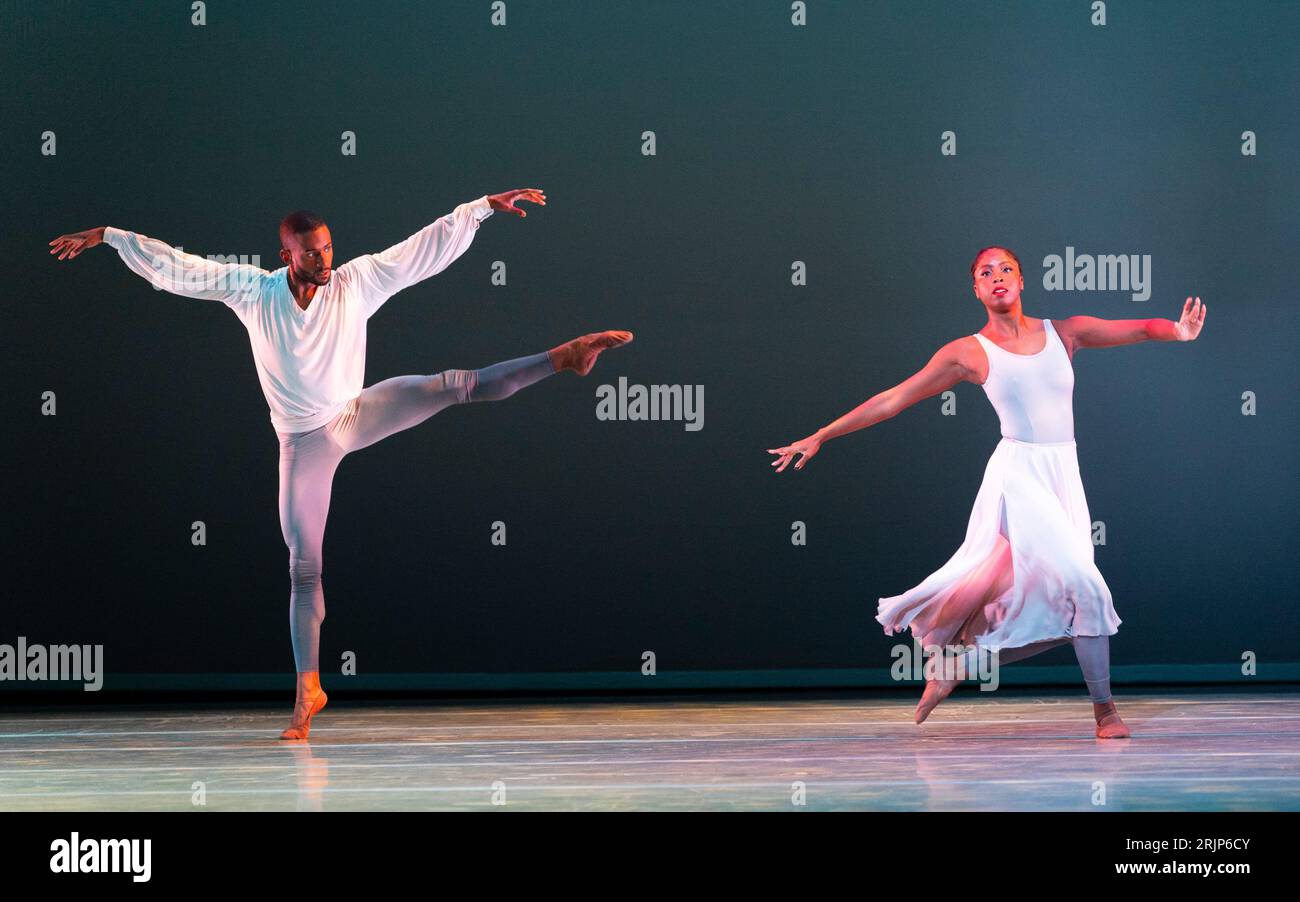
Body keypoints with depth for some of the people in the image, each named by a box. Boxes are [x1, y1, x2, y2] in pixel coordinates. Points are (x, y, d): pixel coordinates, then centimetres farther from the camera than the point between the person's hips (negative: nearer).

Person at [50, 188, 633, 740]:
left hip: (357, 416, 0)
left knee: (453, 386, -19)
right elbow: (170, 267, -9)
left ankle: (563, 359, -12)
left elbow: (430, 247, -11)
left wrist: (486, 205, -15)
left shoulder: (357, 281, -11)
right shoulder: (251, 290, -11)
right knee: (304, 568, 0)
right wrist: (105, 237, -11)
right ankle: (308, 690, 4)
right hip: (302, 442, 0)